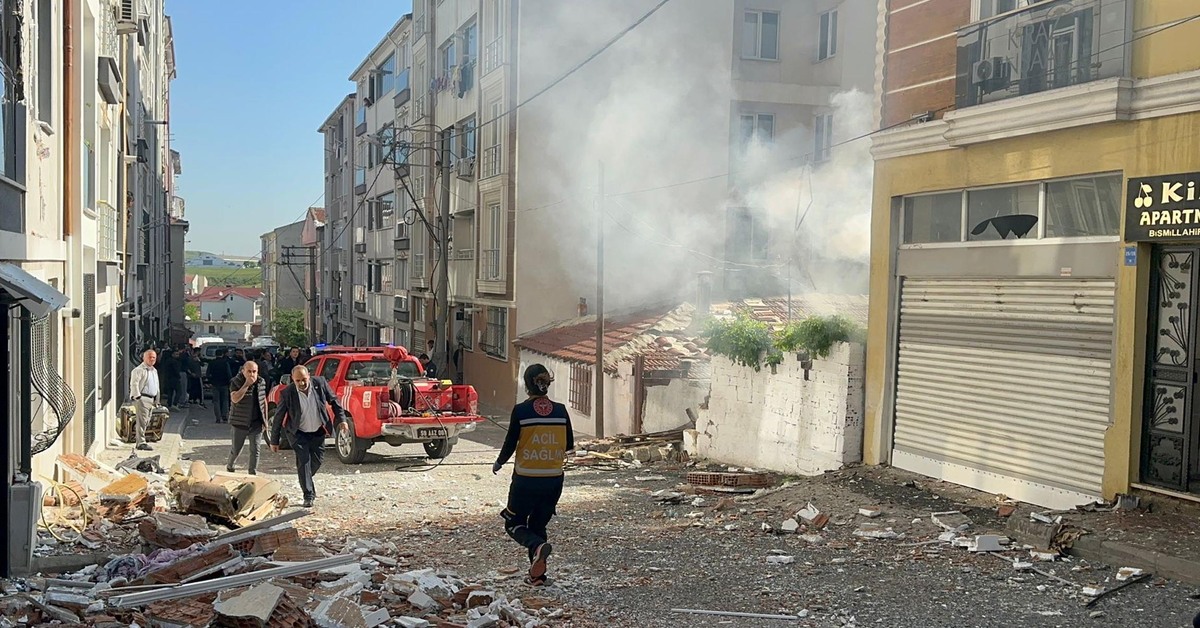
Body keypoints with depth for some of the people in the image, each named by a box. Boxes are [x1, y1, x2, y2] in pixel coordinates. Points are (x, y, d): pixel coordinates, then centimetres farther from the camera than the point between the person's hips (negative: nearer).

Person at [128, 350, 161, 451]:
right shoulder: (139, 370, -6)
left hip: (151, 399, 8)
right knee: (142, 420, -12)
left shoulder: (154, 371, 21)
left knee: (146, 421, 11)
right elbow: (134, 384, -14)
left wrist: (156, 400, 23)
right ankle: (141, 442, -13)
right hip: (142, 398, -8)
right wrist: (138, 397, -21)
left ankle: (138, 439, 21)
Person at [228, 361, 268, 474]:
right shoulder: (236, 382, -13)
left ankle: (253, 474, 13)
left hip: (256, 423, 3)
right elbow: (234, 399, -29)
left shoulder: (262, 382, 1)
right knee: (236, 449, 10)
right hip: (240, 423, -3)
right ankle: (229, 467, 37)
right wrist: (246, 384, -31)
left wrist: (265, 419, 11)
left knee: (255, 450, 3)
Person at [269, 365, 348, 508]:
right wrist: (274, 441, -8)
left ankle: (306, 482, 39)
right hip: (298, 433, -3)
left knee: (317, 460, 10)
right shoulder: (287, 393, -21)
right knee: (303, 462, -9)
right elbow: (278, 417, -12)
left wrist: (342, 419, -1)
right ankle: (308, 496, -1)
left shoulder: (320, 383, -14)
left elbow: (333, 401, 2)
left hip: (318, 432, 3)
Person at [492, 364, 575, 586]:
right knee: (538, 525, 18)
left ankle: (538, 546, -18)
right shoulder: (560, 410, -2)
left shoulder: (520, 410, -11)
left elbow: (510, 444, -7)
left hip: (525, 479, -3)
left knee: (514, 524, 12)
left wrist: (499, 463, 12)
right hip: (554, 479, 4)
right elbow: (569, 445, 6)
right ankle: (537, 575, 14)